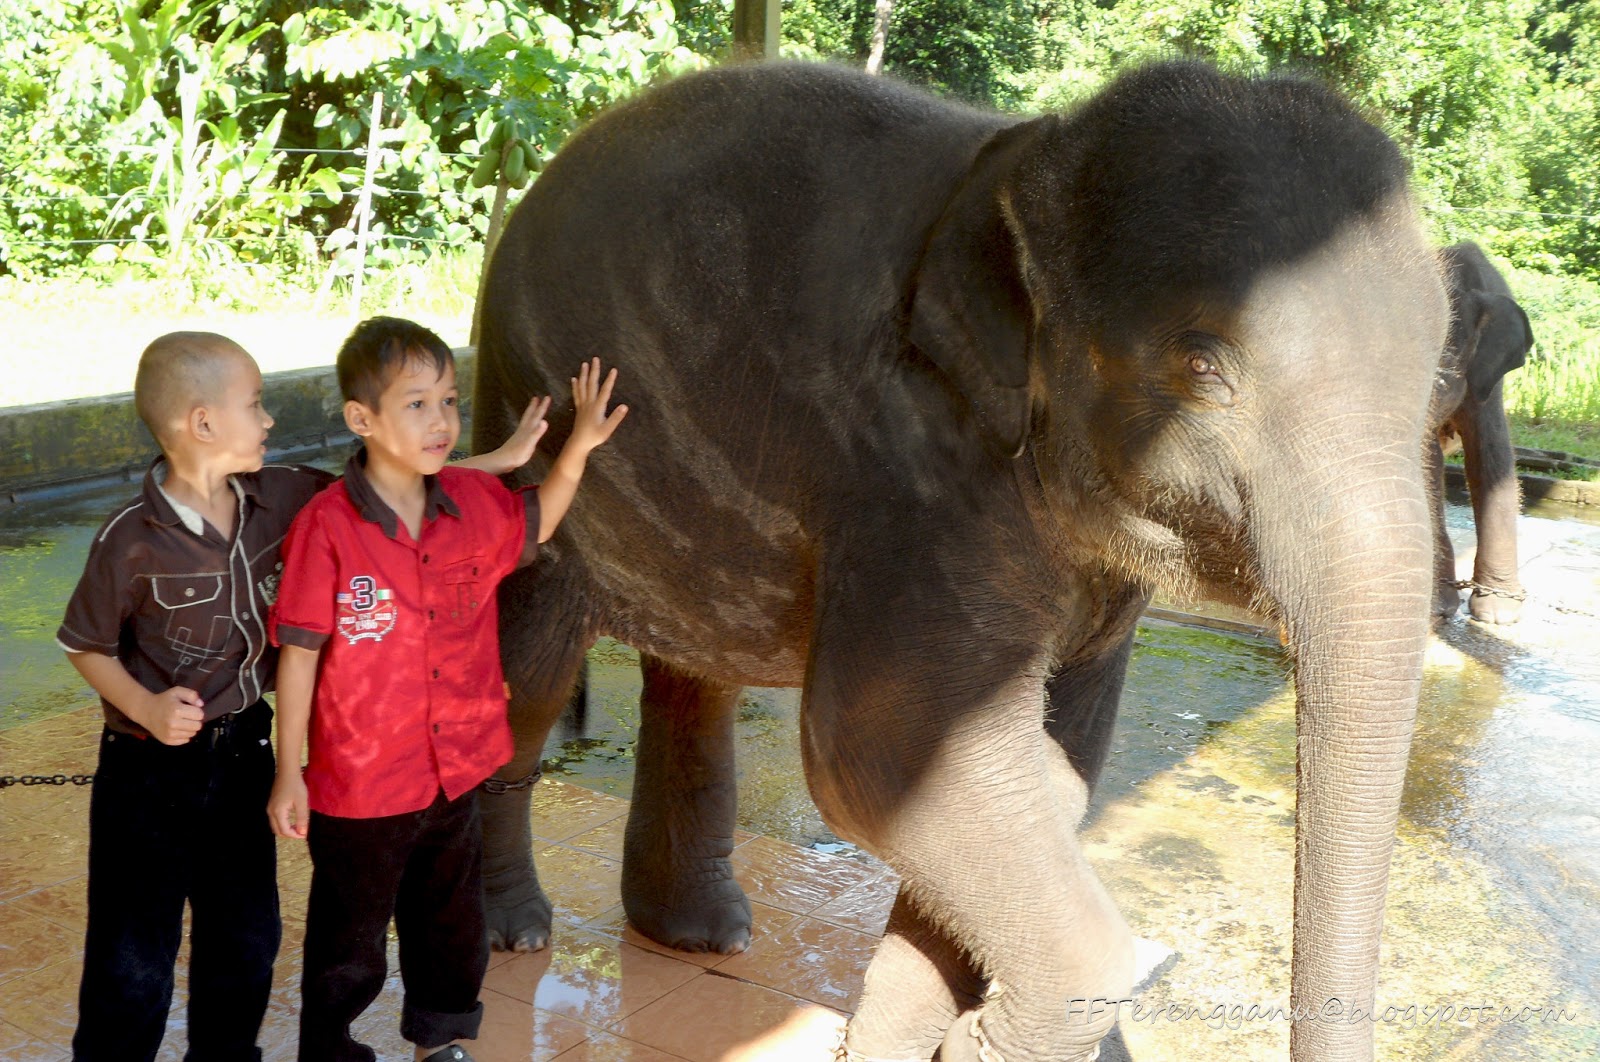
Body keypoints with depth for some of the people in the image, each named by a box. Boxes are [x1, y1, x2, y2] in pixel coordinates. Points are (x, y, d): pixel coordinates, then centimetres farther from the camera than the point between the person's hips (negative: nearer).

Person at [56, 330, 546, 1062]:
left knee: (246, 936, 19)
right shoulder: (132, 541, -19)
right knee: (134, 956, 5)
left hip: (243, 752, 5)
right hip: (150, 771, -5)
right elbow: (85, 646, -7)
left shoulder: (283, 499, -6)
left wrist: (498, 460, 4)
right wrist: (147, 709, -22)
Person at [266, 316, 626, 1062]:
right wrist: (288, 775, -10)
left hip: (456, 771, 5)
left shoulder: (474, 505, -5)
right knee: (349, 948, 14)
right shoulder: (326, 527, -20)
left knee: (451, 928, 24)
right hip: (359, 786, -5)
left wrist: (578, 446, 2)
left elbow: (535, 523, 18)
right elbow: (299, 655, -14)